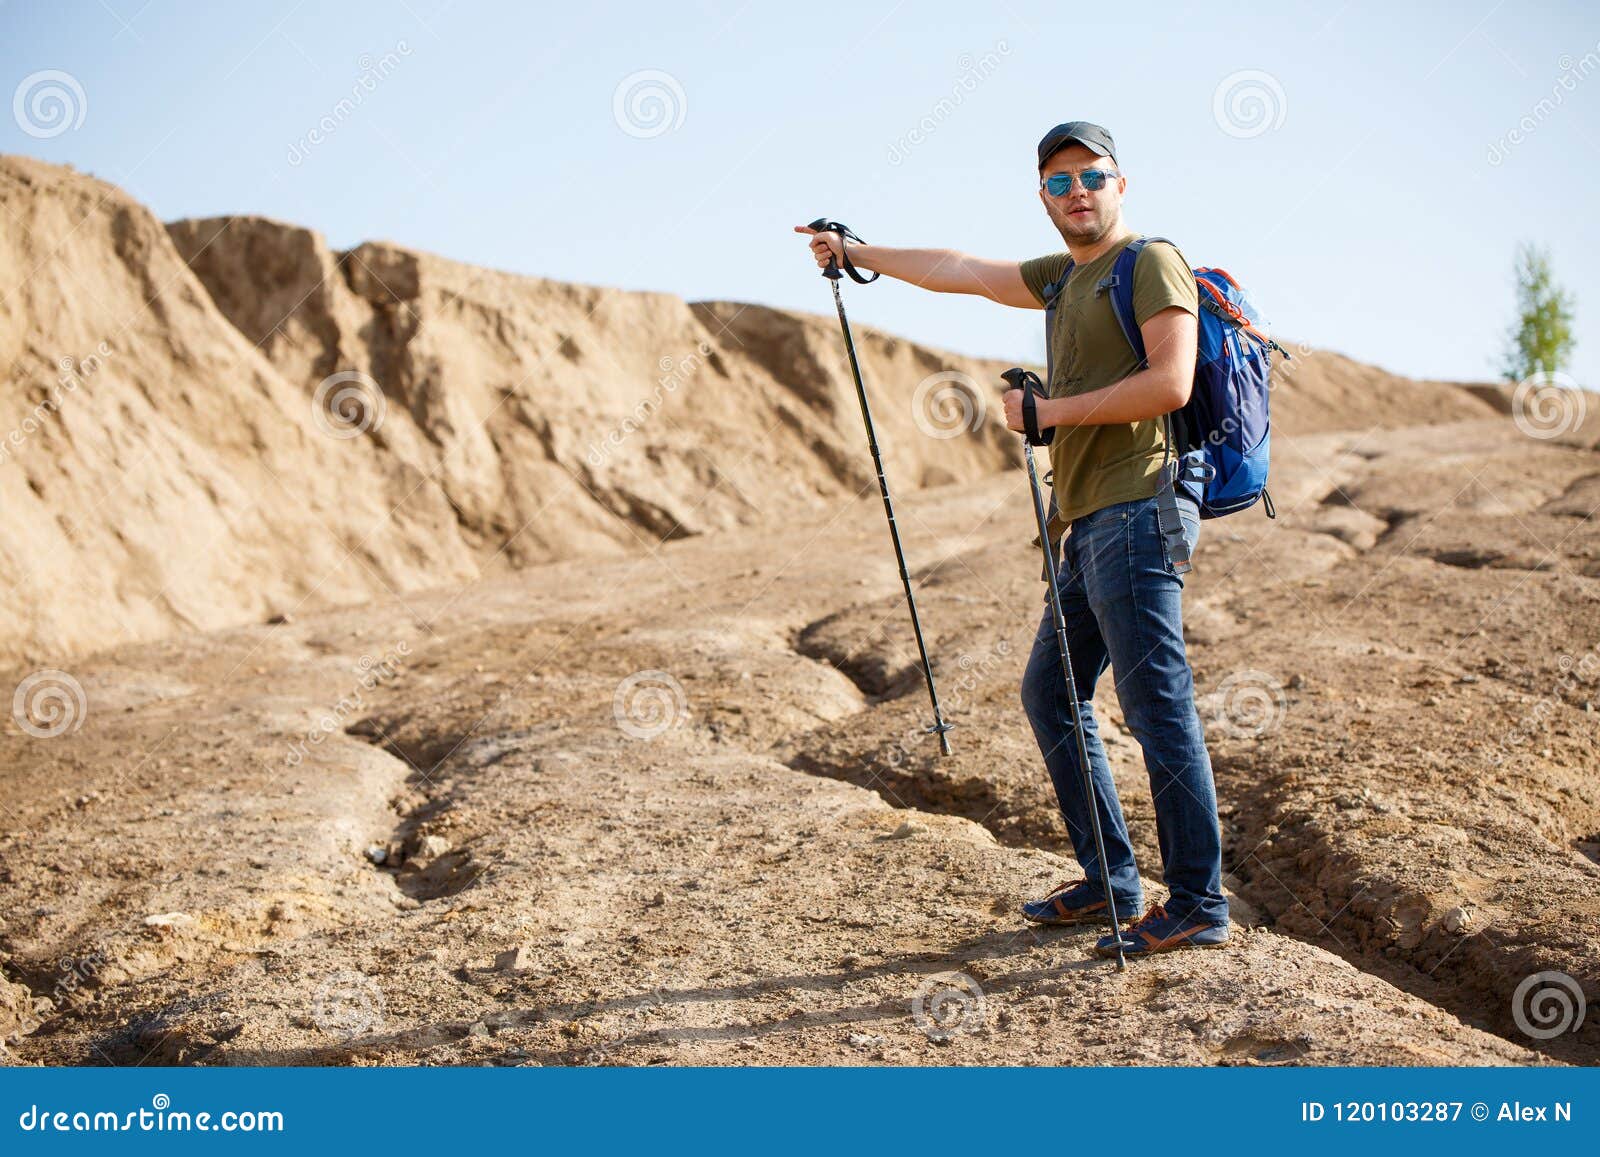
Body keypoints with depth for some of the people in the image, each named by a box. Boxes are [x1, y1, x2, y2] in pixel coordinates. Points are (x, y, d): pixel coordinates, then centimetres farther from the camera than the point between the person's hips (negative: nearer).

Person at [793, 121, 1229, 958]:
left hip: (1136, 513, -10)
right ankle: (1110, 881, 19)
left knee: (1158, 710, -9)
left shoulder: (1151, 263, -4)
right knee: (1049, 693, 13)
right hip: (1091, 523, 10)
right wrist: (858, 254, 36)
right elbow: (959, 272, 30)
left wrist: (1049, 410, -11)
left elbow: (1171, 383, -16)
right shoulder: (1064, 277, 21)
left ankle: (1198, 905, -4)